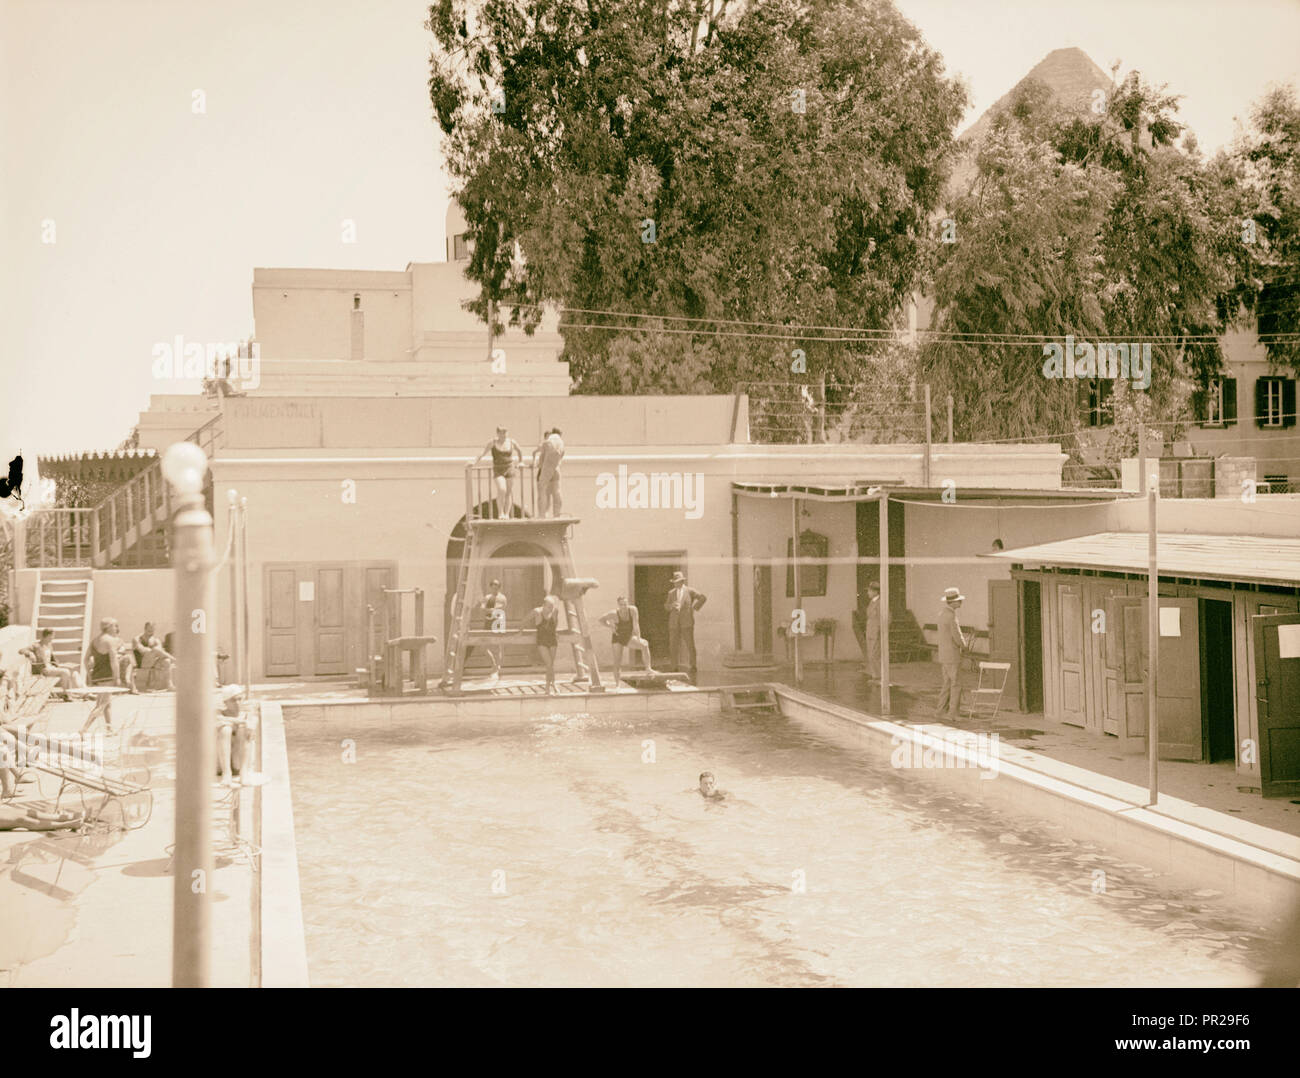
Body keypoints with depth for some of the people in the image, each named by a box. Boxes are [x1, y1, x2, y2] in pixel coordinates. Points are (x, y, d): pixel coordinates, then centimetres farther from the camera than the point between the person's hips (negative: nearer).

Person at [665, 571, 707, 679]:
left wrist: (694, 608, -5)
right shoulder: (671, 593, 14)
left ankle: (693, 667, 1)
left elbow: (704, 597, -1)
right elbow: (666, 607, 10)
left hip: (687, 623, -3)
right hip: (674, 623, 3)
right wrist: (671, 605, -13)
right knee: (673, 646, -2)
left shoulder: (690, 591, 3)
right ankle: (674, 667, 3)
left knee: (690, 645, -5)